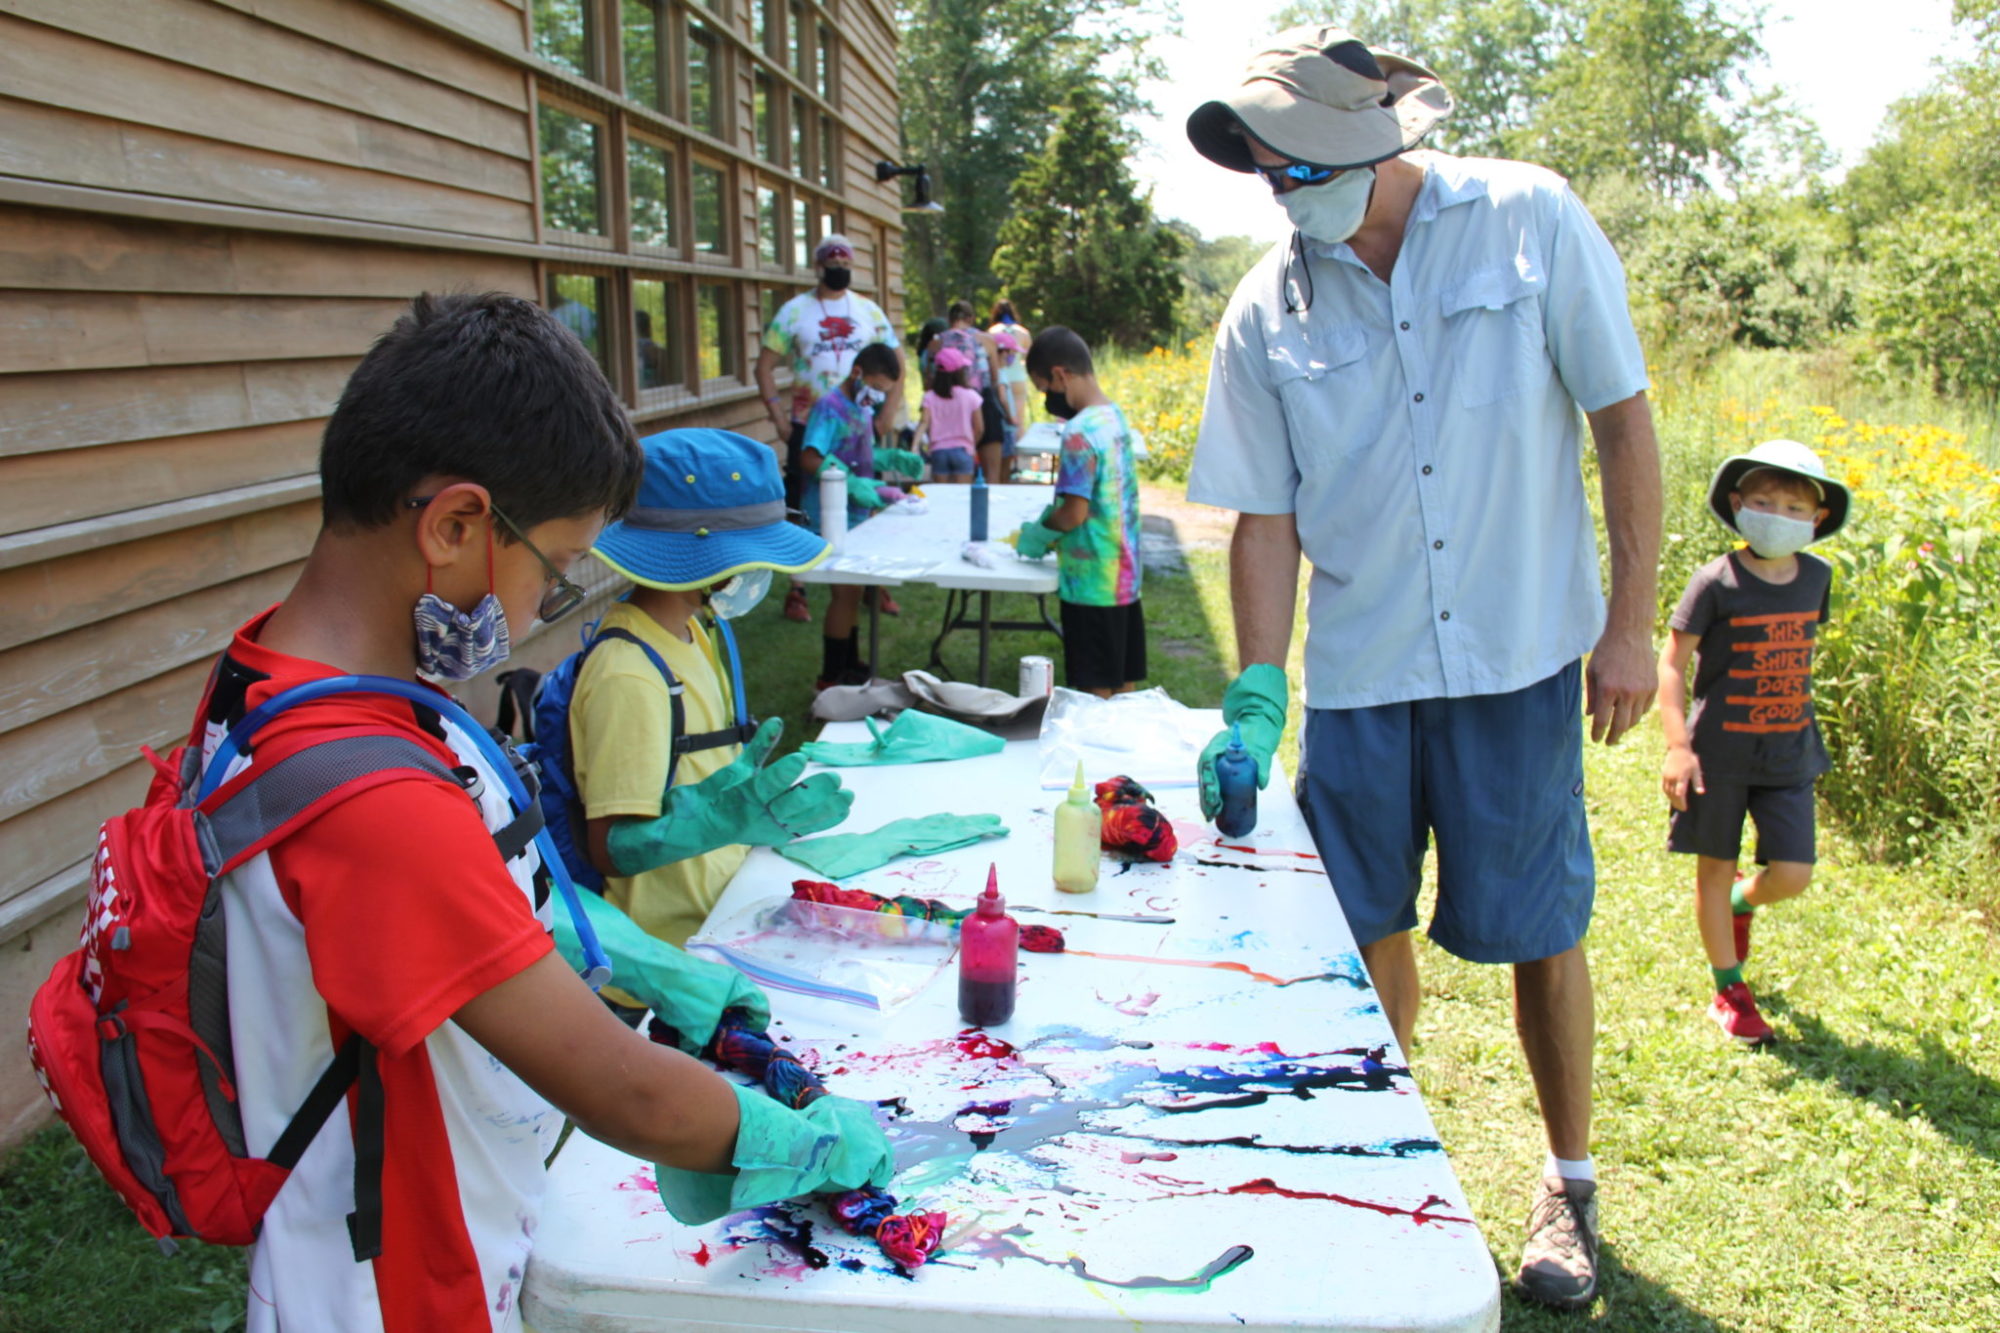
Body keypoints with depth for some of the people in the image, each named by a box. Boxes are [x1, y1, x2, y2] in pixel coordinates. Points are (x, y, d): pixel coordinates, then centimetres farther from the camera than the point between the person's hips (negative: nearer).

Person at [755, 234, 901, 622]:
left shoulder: (869, 310, 7)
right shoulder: (794, 311, 1)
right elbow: (765, 364, 1)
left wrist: (889, 412, -1)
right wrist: (778, 416, -8)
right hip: (808, 426, -2)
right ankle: (797, 590, 7)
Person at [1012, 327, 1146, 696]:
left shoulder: (1080, 433, -19)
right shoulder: (1115, 417, 8)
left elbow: (1074, 512, -21)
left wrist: (1037, 534, -4)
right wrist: (1047, 529, 10)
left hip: (1092, 584, -9)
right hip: (1125, 579, 9)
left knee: (1095, 693, 0)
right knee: (1122, 685, 16)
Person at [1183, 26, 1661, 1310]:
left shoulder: (1530, 219, -7)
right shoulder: (1266, 313, -2)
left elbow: (1624, 418, -2)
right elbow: (1266, 517, 1)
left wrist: (1631, 623, -6)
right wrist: (1255, 698, -7)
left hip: (1517, 655, -2)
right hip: (1358, 672, 2)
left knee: (1537, 930, 6)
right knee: (1369, 927, 11)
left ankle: (1571, 1182, 30)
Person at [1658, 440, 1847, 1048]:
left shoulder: (1817, 577, 2)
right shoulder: (1717, 582, -13)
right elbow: (1672, 662, -12)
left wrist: (1802, 719, 18)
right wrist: (1677, 745, -20)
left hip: (1789, 751, 4)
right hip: (1721, 751, -4)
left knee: (1793, 876, -1)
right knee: (1715, 868, 7)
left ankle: (1741, 903, 35)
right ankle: (1729, 991, 22)